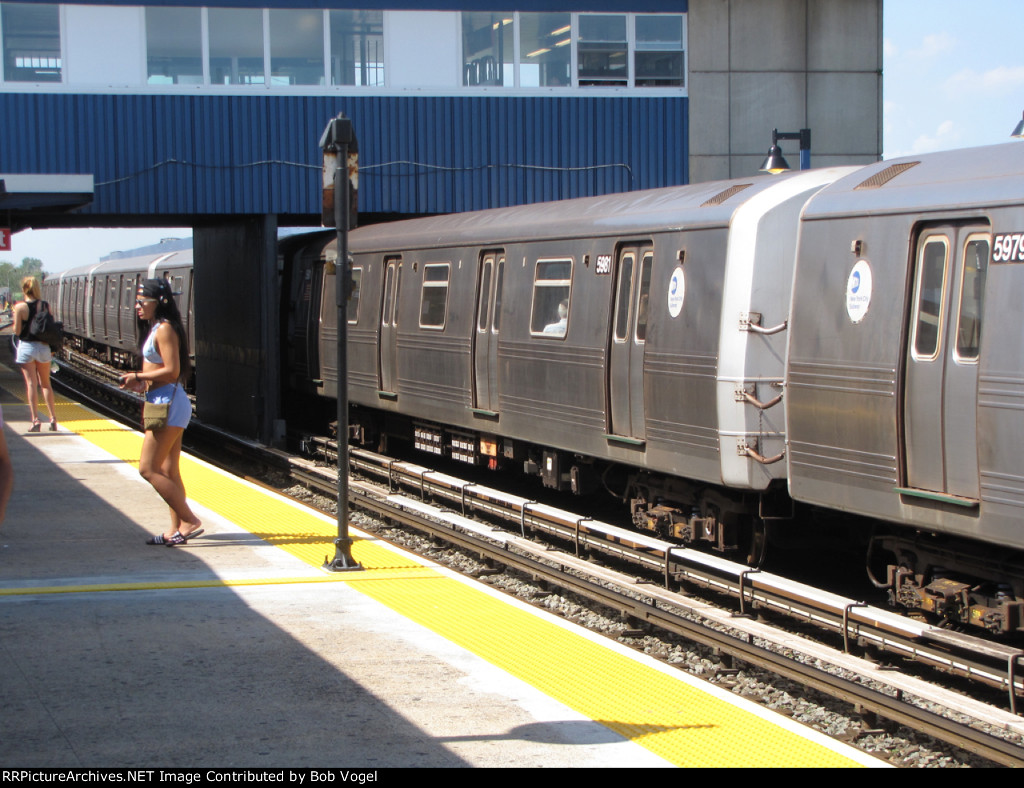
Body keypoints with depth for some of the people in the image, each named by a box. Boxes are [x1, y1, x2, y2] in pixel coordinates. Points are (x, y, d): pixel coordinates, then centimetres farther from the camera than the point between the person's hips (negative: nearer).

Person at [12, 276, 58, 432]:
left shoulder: (20, 307, -11)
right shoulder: (45, 306, -3)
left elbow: (17, 331, -9)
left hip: (26, 347, -3)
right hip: (43, 347, 3)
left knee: (31, 384, 0)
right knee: (46, 384, 13)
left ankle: (35, 420, -5)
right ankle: (53, 418, 9)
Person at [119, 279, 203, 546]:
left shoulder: (164, 329, -14)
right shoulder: (155, 328, 16)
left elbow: (171, 371, -21)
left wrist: (139, 377, -12)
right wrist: (143, 383, 5)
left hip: (168, 404, -10)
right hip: (165, 403, 10)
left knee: (148, 469, -9)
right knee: (168, 471, 11)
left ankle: (190, 522, -9)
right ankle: (177, 529, 13)